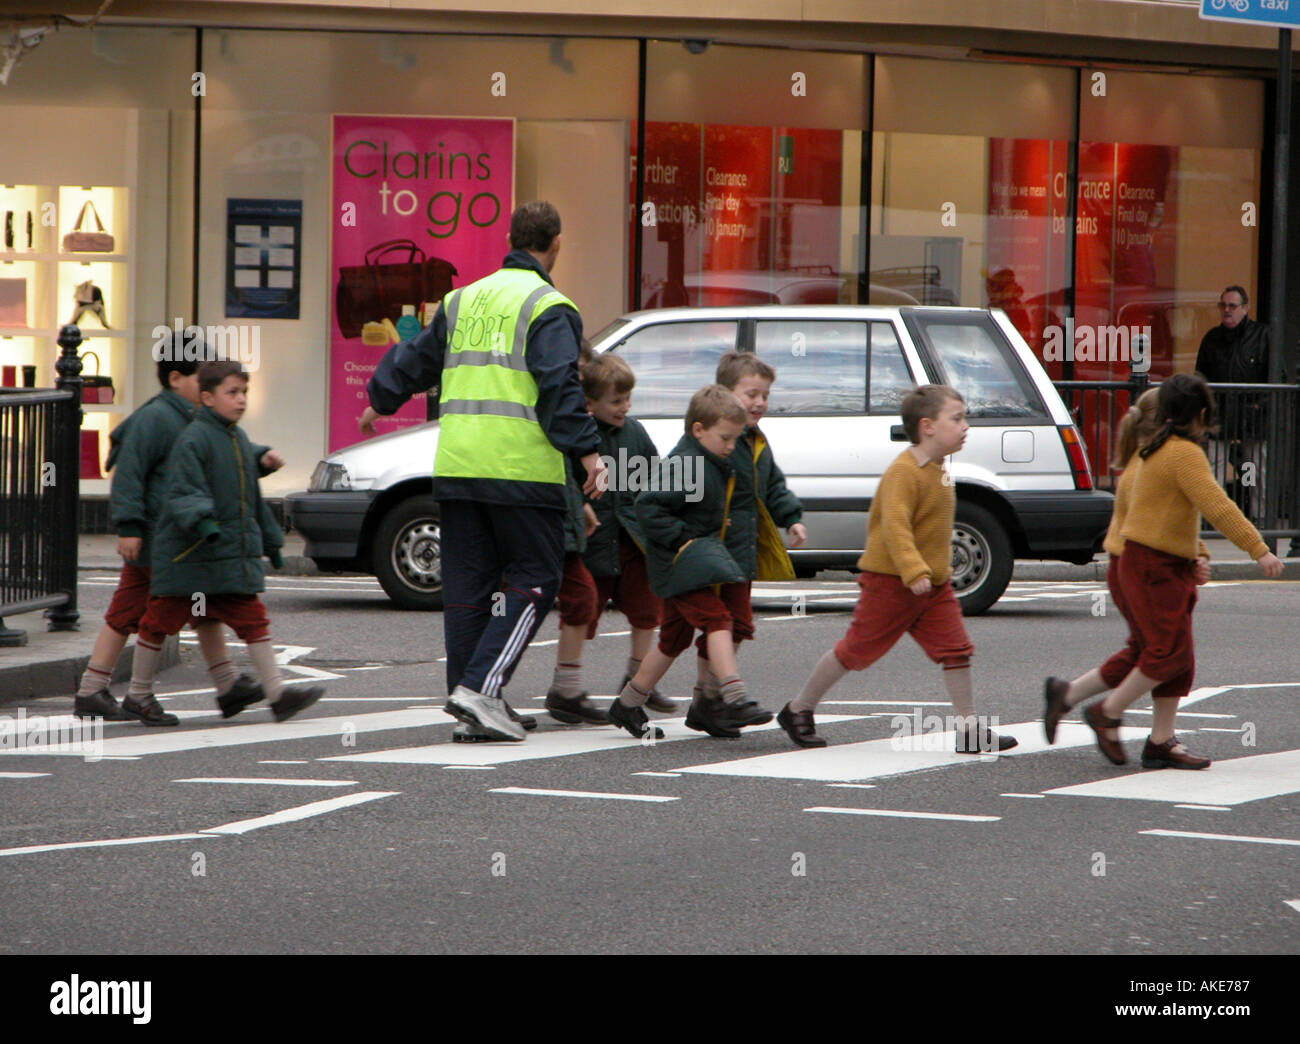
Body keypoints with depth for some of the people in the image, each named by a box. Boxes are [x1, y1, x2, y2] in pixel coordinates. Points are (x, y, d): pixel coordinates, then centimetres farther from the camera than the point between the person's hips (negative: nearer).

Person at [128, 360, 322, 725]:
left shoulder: (239, 440, 13)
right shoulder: (192, 440, -13)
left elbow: (253, 499, 24)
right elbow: (183, 493, -22)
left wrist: (270, 540, 28)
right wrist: (201, 520, -40)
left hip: (234, 556, 7)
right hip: (185, 556, -7)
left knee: (252, 618, -1)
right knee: (159, 622, 6)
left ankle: (277, 692, -3)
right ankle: (139, 694, 19)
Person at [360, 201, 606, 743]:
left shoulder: (464, 299, 16)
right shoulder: (547, 307, -5)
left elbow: (415, 359, 26)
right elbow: (559, 385, -16)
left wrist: (379, 402, 42)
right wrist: (586, 451, -18)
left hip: (455, 464, 6)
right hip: (520, 468, -6)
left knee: (467, 584, 11)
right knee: (533, 579, -1)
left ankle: (469, 697, 12)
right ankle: (481, 686, -13)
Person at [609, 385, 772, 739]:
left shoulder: (712, 465, 14)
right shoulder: (683, 466, -18)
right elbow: (648, 506, -24)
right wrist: (681, 539, -24)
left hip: (702, 552, 10)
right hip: (680, 561, -10)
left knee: (675, 636, 16)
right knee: (717, 619, -21)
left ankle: (628, 704, 25)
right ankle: (735, 699, -31)